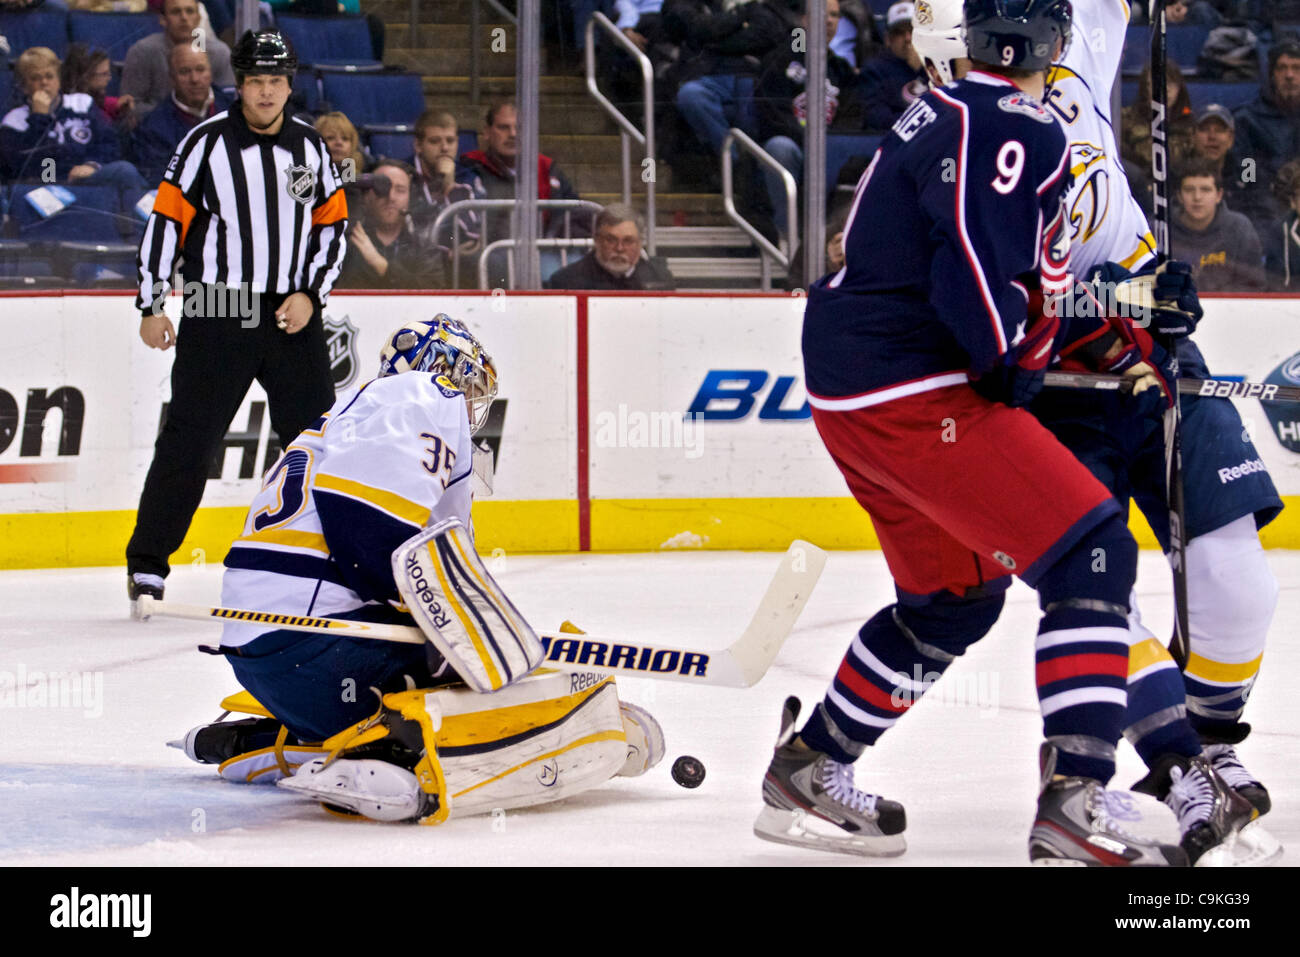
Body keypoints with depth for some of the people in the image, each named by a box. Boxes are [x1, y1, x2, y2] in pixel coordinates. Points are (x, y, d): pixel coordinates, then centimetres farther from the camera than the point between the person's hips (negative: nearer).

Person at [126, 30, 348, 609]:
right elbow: (166, 220, -4)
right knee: (189, 439, -5)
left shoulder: (310, 147, 8)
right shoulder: (207, 142, -5)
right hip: (216, 318, -4)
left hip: (293, 317, 4)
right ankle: (147, 565, 2)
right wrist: (153, 306, -8)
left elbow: (333, 226, 12)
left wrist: (310, 294, -1)